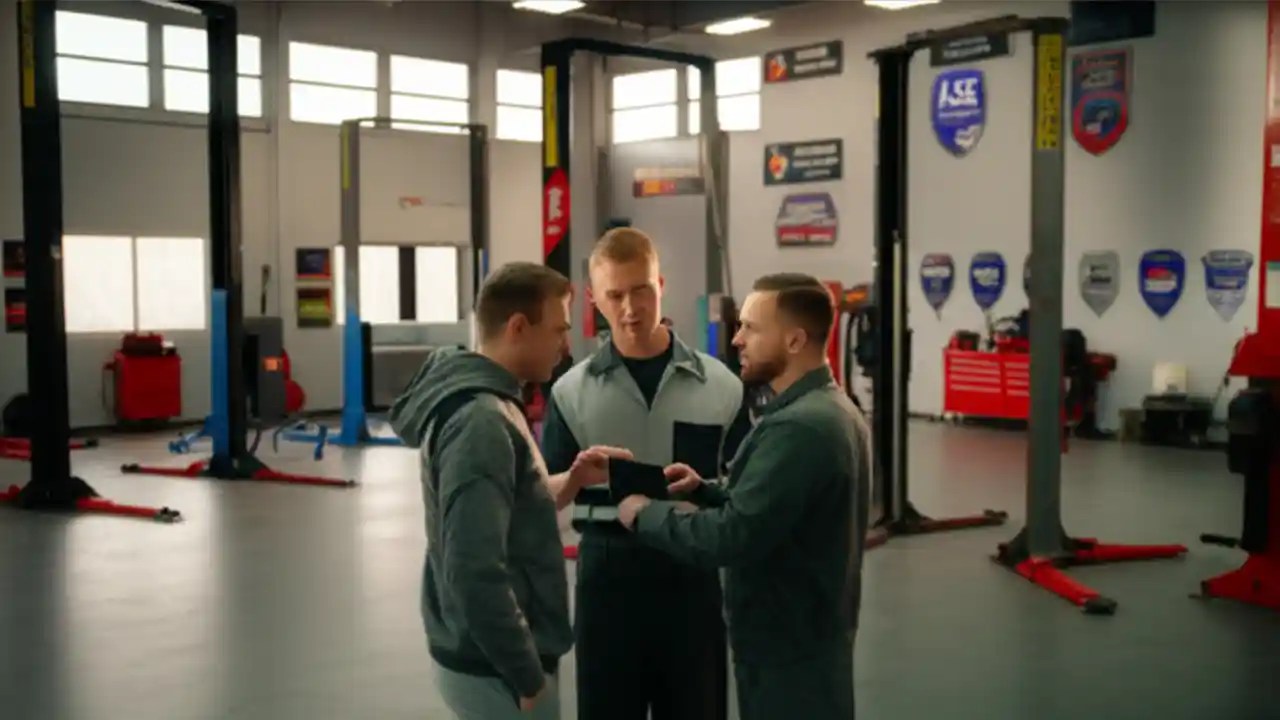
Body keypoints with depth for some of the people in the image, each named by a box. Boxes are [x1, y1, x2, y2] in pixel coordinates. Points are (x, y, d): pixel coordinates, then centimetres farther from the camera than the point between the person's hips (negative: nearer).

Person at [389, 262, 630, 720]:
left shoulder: (484, 400, 8)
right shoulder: (481, 420, -22)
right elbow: (475, 573, -27)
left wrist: (571, 481, 1)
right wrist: (528, 678, -19)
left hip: (491, 659, 9)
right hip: (495, 669, -9)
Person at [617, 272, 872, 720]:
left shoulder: (798, 427, -24)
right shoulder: (830, 410, 10)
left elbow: (730, 538, -27)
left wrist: (644, 514, -13)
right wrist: (704, 491, 2)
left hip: (788, 654, -10)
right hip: (809, 640, 10)